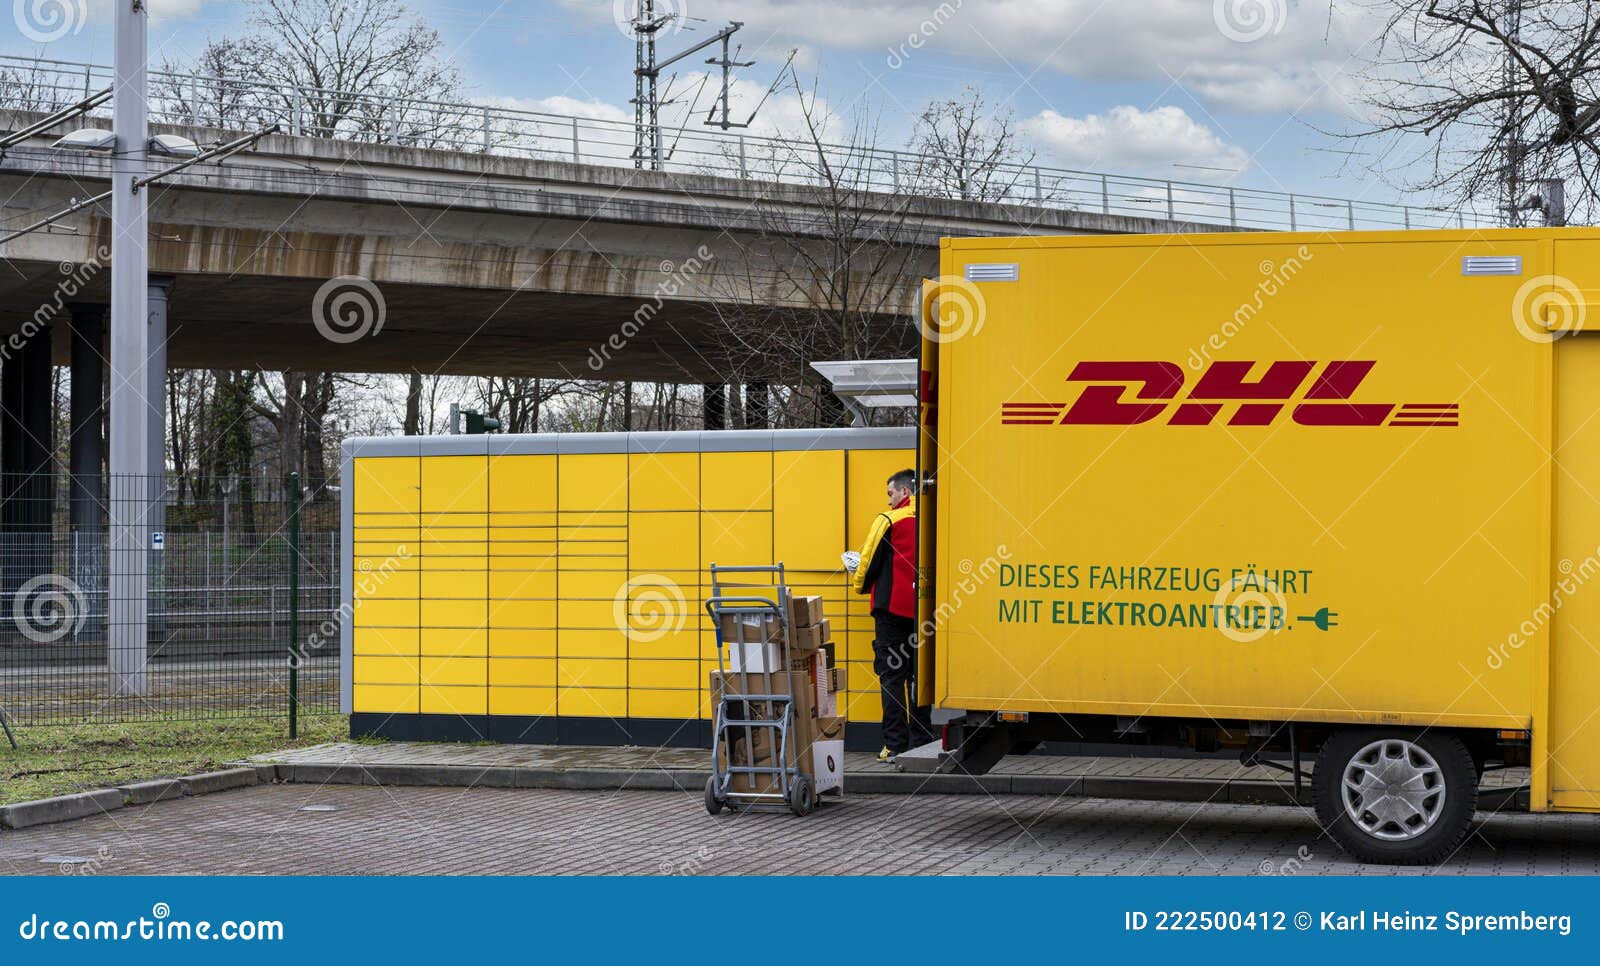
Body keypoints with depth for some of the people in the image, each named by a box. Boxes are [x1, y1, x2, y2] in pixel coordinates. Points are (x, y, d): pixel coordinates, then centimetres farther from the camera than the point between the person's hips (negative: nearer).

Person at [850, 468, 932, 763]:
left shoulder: (888, 520, -7)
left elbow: (870, 562, -5)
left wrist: (859, 584, 16)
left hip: (893, 607, -5)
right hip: (924, 611, 5)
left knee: (892, 675, -1)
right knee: (919, 676, 12)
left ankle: (895, 745, -4)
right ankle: (925, 741, 12)